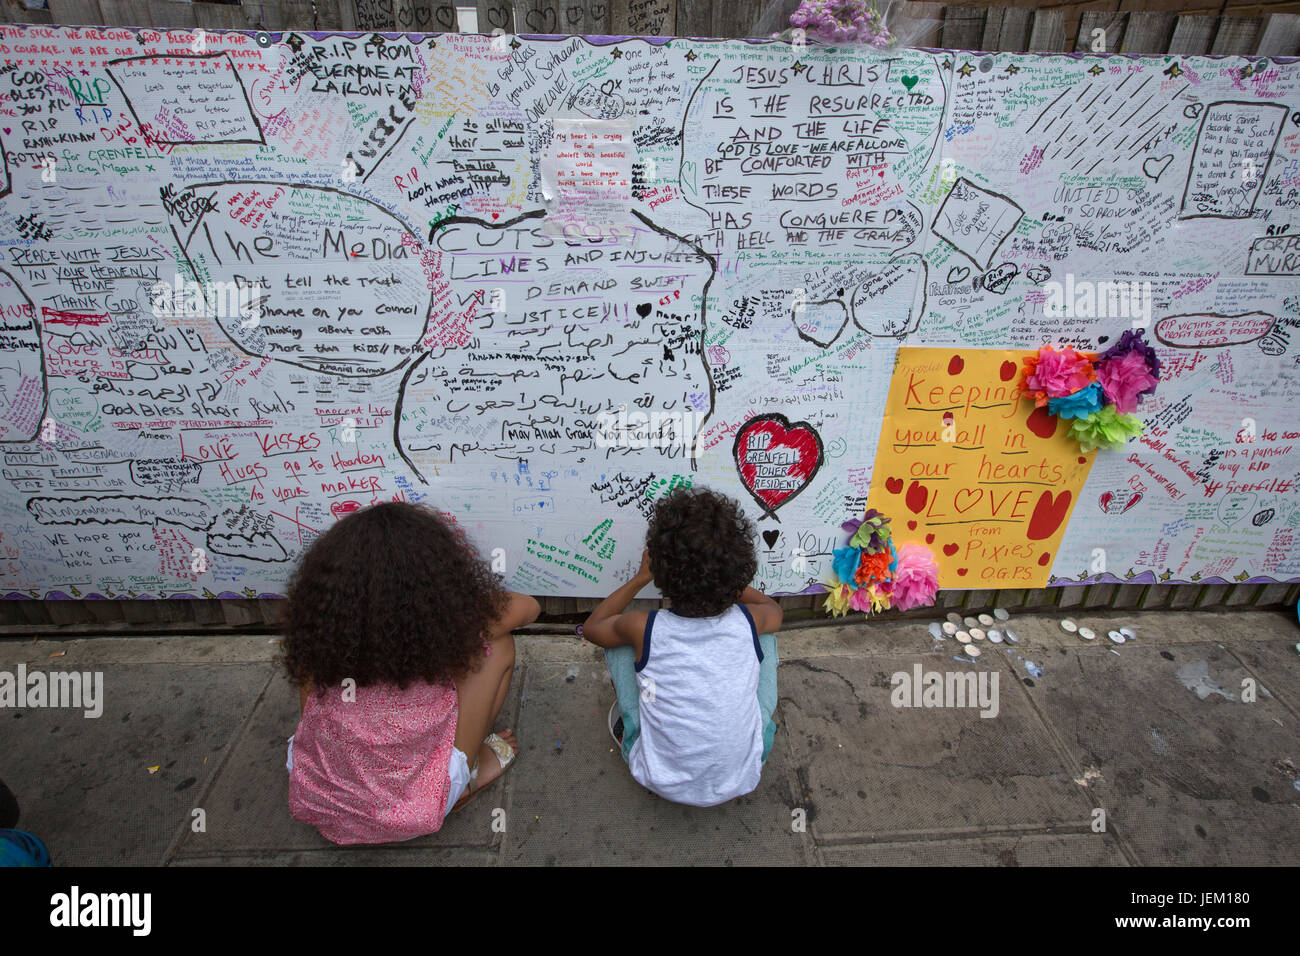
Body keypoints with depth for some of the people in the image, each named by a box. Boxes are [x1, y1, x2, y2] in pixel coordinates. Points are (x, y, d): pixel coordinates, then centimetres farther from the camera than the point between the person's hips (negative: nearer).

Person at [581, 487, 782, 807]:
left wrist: (641, 578, 7)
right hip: (741, 781, 2)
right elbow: (775, 609, 11)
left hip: (662, 783, -1)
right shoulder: (749, 623, -18)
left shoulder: (645, 628, -22)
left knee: (620, 637, 5)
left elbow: (591, 627, 3)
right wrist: (721, 574, 14)